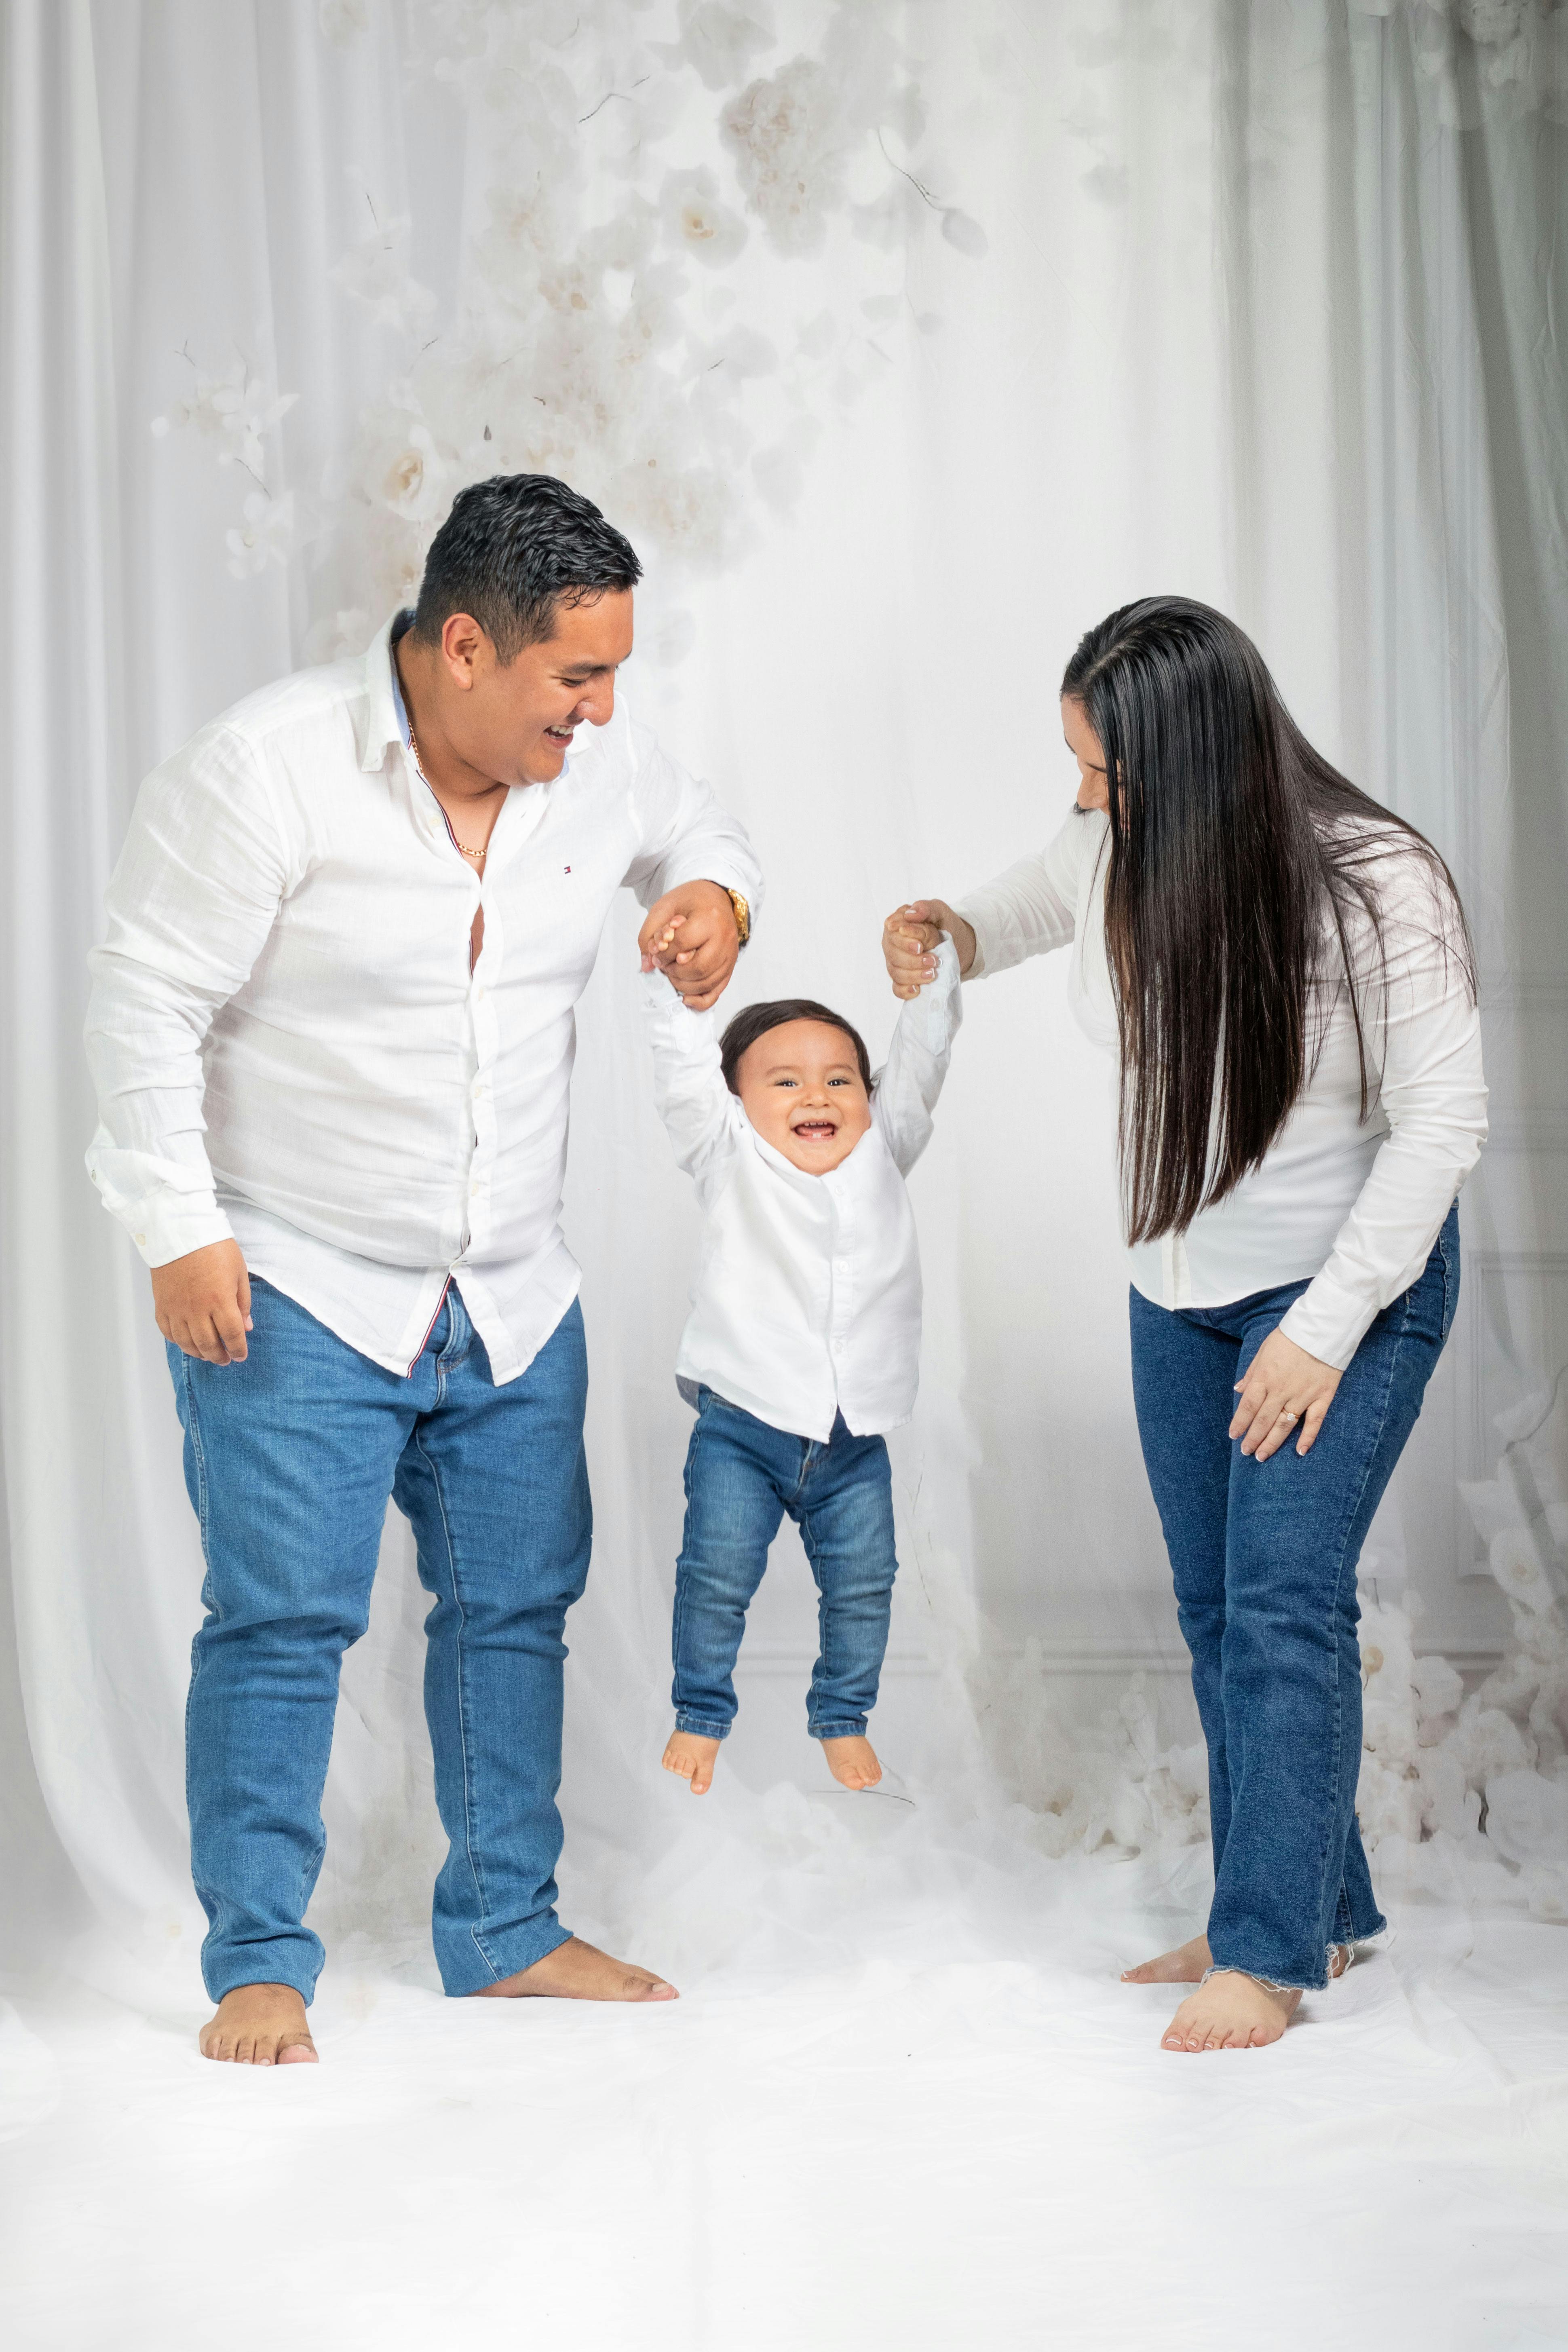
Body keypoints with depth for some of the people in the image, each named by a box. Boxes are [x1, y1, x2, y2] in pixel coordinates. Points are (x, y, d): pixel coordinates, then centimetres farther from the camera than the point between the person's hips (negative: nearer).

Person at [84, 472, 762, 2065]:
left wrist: (715, 900, -3)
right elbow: (148, 1001, -13)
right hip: (295, 1293, -6)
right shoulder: (267, 769, -18)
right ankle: (258, 1964, 12)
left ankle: (506, 1933, 28)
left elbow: (701, 836, 21)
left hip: (514, 1302, 6)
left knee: (516, 1608, 12)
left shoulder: (598, 765, -2)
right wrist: (182, 1232, -15)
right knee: (281, 1623, -4)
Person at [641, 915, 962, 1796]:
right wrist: (670, 980, -23)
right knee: (717, 1578, 2)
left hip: (855, 1434, 3)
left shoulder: (881, 1155, 7)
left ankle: (844, 1717, 28)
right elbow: (686, 1070, -11)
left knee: (863, 1584, 8)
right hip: (743, 1425, -3)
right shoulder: (732, 1160, -1)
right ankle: (701, 1715, 22)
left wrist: (935, 966, -6)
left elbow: (920, 1064, 3)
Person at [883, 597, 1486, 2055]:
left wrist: (1327, 1325, -21)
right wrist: (948, 935, -6)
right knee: (1215, 1608, 9)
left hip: (1354, 1284, -6)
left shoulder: (1376, 889, -24)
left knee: (1284, 1600, -13)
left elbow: (1441, 1122, -18)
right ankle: (1318, 1908, 22)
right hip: (1180, 1287, 6)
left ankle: (1267, 1951, -4)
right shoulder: (1114, 852, -8)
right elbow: (1035, 901, 17)